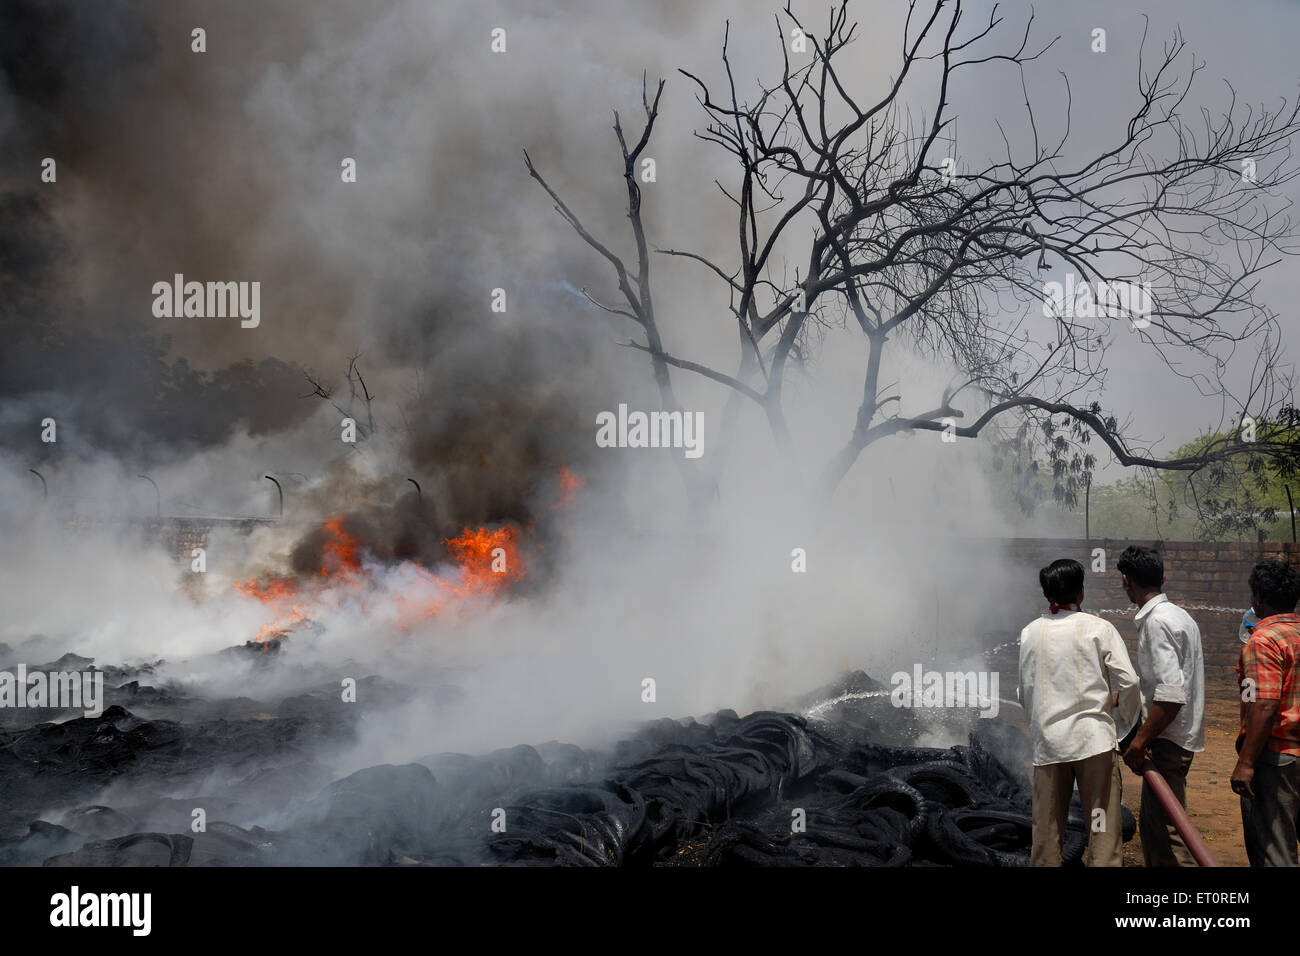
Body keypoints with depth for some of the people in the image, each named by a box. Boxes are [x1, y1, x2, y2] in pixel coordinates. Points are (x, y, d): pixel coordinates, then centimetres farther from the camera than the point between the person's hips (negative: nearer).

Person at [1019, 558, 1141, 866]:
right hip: (1093, 737, -3)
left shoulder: (1030, 633, 8)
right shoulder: (1099, 628, -2)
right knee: (1104, 827, -2)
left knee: (1046, 829, 8)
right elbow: (1128, 682, -6)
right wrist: (1136, 716, 11)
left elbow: (1025, 692, 13)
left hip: (1047, 741, 3)